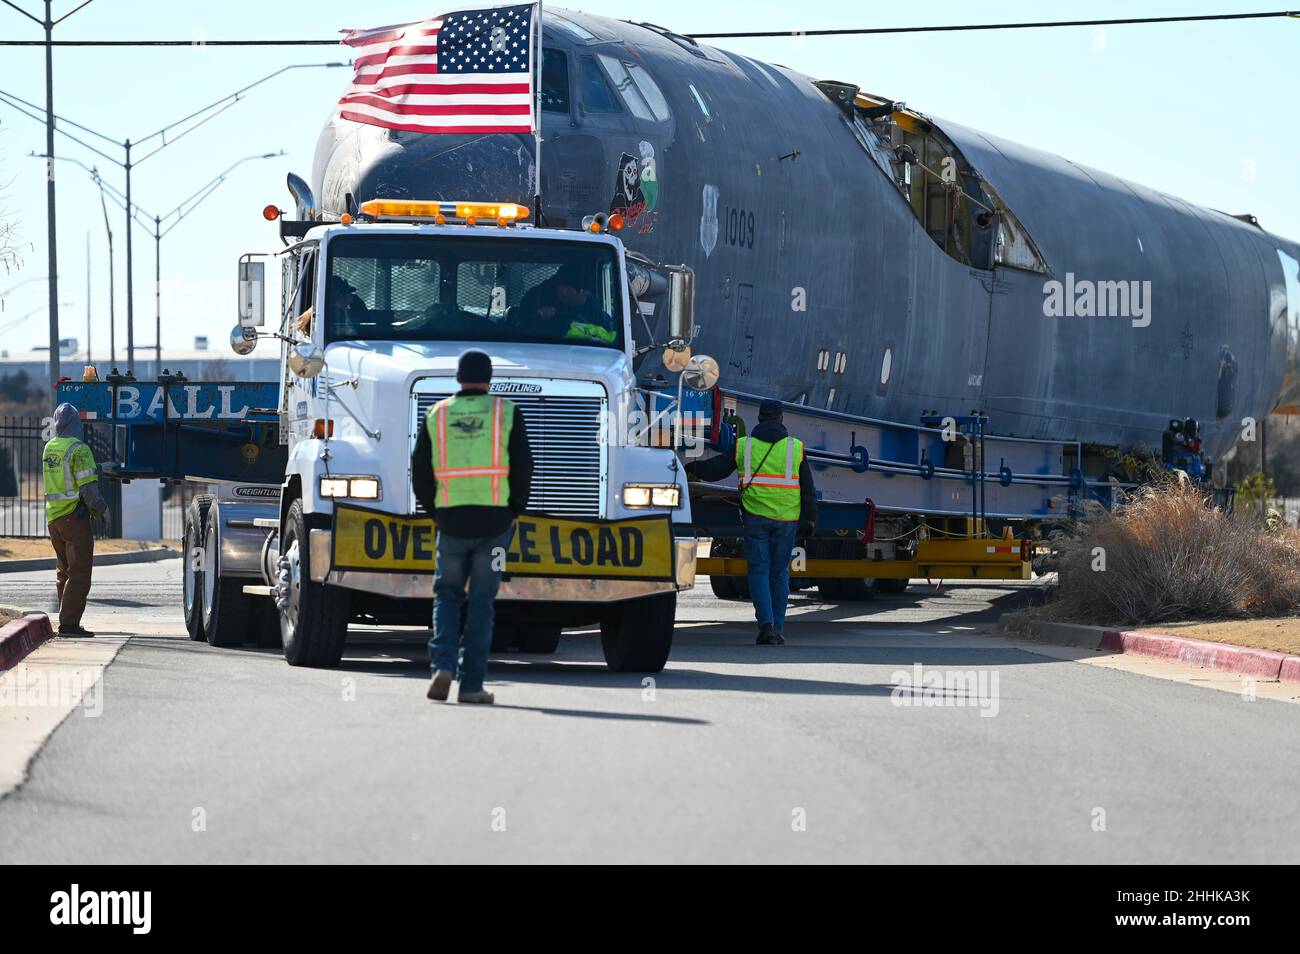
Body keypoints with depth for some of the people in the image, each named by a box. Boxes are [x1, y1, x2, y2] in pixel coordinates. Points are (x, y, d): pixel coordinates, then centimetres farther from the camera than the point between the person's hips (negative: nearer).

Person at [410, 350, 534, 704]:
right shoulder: (507, 414, 1)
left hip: (451, 521, 1)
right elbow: (523, 467, -2)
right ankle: (471, 684, 1)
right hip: (495, 522, -1)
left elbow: (420, 472, 5)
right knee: (481, 601, 4)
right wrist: (513, 511, 10)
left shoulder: (437, 416, 6)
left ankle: (443, 665, -6)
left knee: (447, 594, 14)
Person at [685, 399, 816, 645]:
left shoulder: (743, 446, 3)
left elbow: (715, 469, 10)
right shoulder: (795, 447, 4)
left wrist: (692, 468, 29)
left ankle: (766, 623, -15)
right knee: (780, 573, 9)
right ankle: (778, 628, 10)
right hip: (786, 519, 1)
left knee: (759, 570, 2)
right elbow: (808, 489, 5)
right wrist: (809, 520, 12)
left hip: (756, 516, -1)